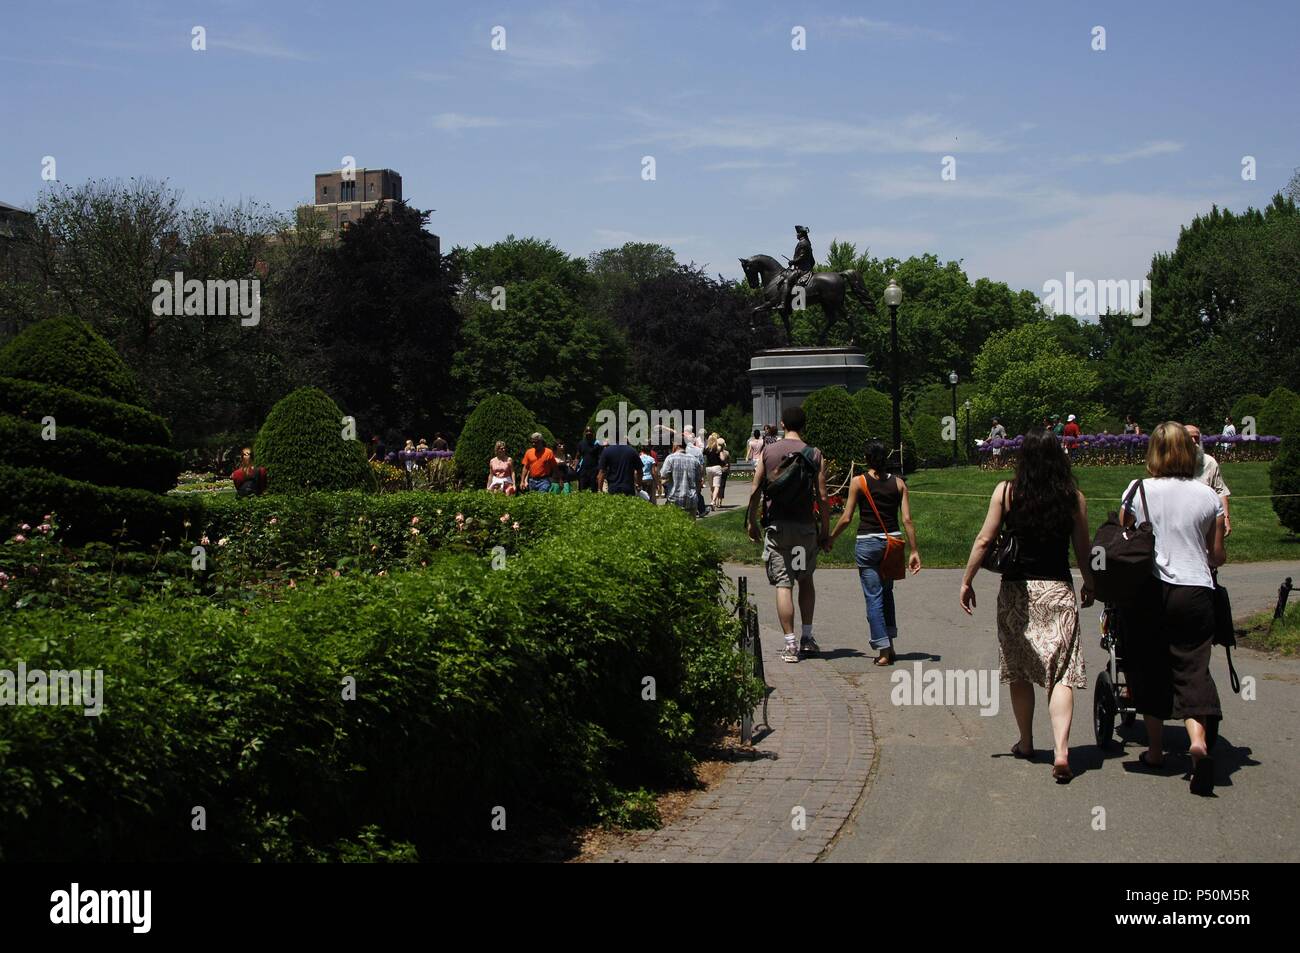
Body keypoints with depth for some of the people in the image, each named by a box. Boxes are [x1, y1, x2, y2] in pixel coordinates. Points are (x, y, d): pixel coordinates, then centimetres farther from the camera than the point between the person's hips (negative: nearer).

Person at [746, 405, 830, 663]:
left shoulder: (768, 452, 0)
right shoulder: (815, 455, -1)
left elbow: (755, 491, -2)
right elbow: (822, 497, -3)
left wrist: (751, 521, 11)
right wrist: (826, 532, 5)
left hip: (777, 526, -1)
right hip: (806, 526, 1)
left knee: (784, 584, -1)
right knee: (806, 580, 19)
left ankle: (790, 644, -3)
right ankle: (807, 638, 18)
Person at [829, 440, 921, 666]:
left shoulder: (859, 482, -4)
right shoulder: (898, 483, 3)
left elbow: (846, 518, -5)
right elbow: (907, 520, -1)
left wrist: (831, 538, 10)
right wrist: (914, 551, 2)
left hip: (868, 543, -3)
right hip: (893, 541, 4)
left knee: (873, 596, 1)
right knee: (886, 592, 21)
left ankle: (883, 650, -2)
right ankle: (890, 644, 20)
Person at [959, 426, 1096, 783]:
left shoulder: (1006, 492, -4)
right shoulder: (1073, 497, -2)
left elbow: (983, 541, -4)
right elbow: (1084, 550, 6)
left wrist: (966, 581, 6)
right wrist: (1090, 585, 23)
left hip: (1015, 590, 1)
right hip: (1058, 591, 0)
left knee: (1019, 672, 16)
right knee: (1061, 674, -2)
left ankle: (1025, 743, 28)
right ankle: (1061, 751, -16)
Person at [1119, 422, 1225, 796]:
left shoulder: (1138, 491, -2)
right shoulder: (1208, 496, 2)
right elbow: (1218, 556, 9)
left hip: (1148, 591, 0)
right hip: (1195, 592, 0)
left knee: (1149, 668, 12)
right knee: (1193, 668, 1)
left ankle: (1155, 749, 18)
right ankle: (1197, 738, -22)